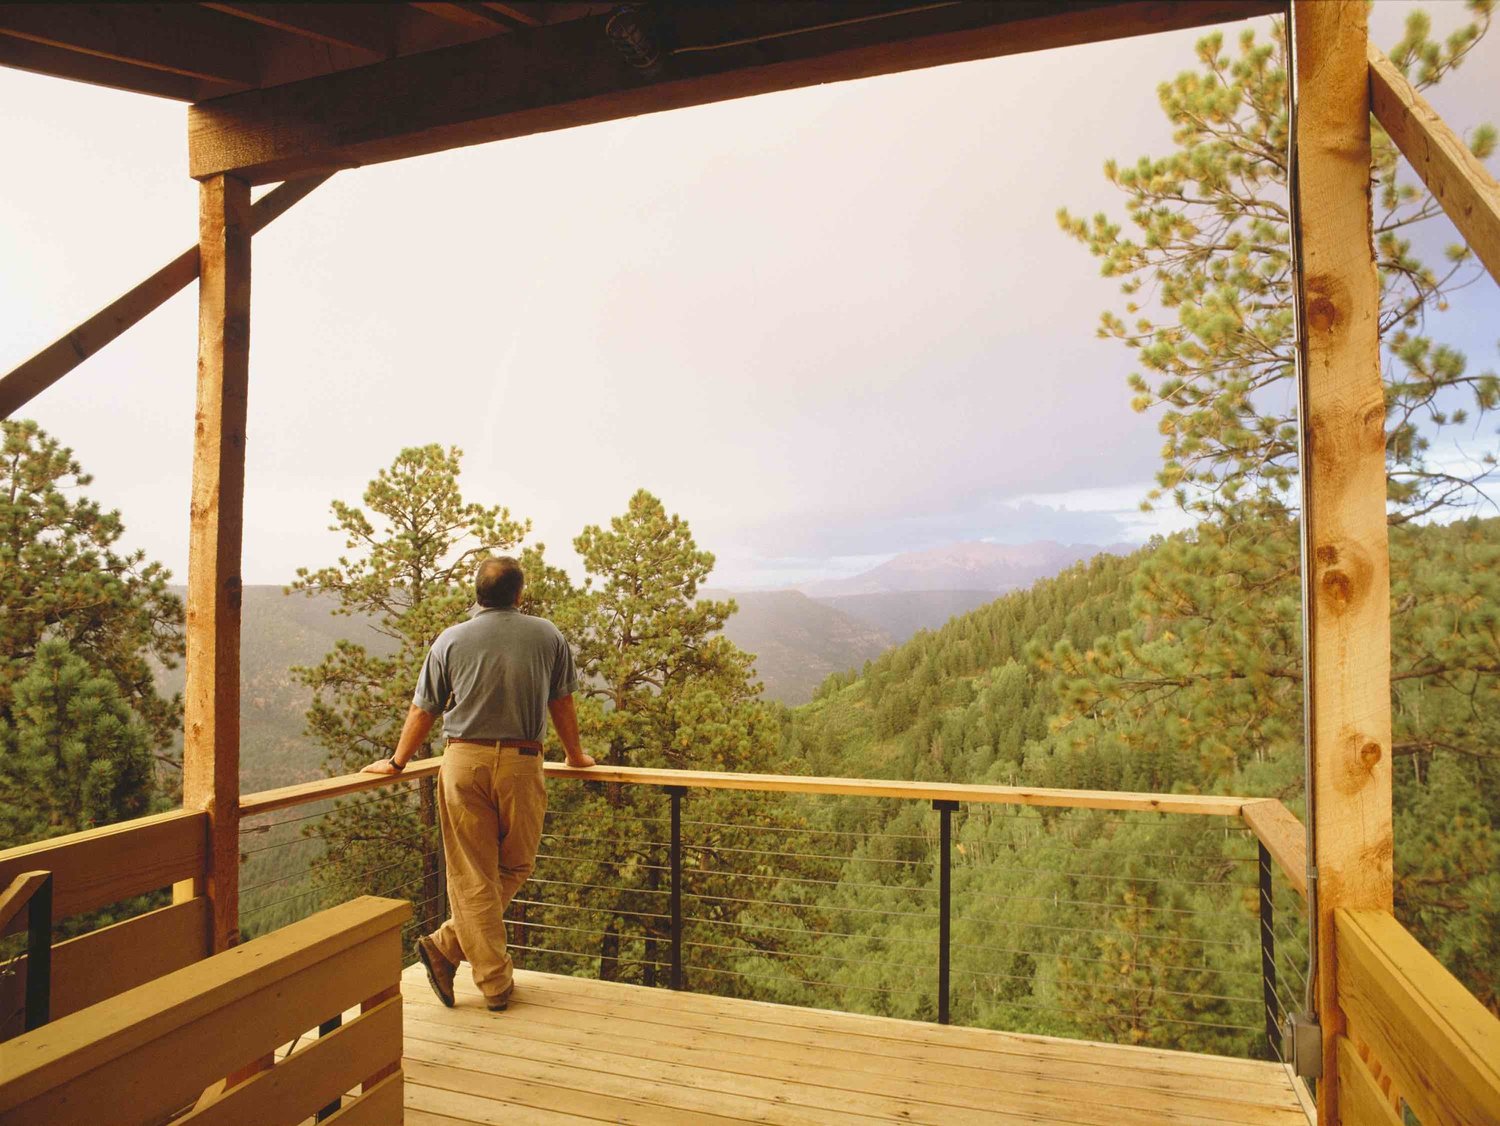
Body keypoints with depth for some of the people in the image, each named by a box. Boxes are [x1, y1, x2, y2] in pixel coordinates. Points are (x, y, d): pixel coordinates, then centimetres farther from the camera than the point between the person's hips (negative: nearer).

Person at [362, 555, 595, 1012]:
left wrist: (397, 762, 23)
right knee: (515, 868, 15)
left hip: (464, 761, 1)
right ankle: (447, 946, 12)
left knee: (472, 876, 8)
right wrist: (575, 755, 27)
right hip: (521, 763, 0)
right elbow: (562, 703, 12)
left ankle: (496, 984, 11)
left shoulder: (451, 640, 3)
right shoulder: (547, 637, 4)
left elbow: (423, 711, 8)